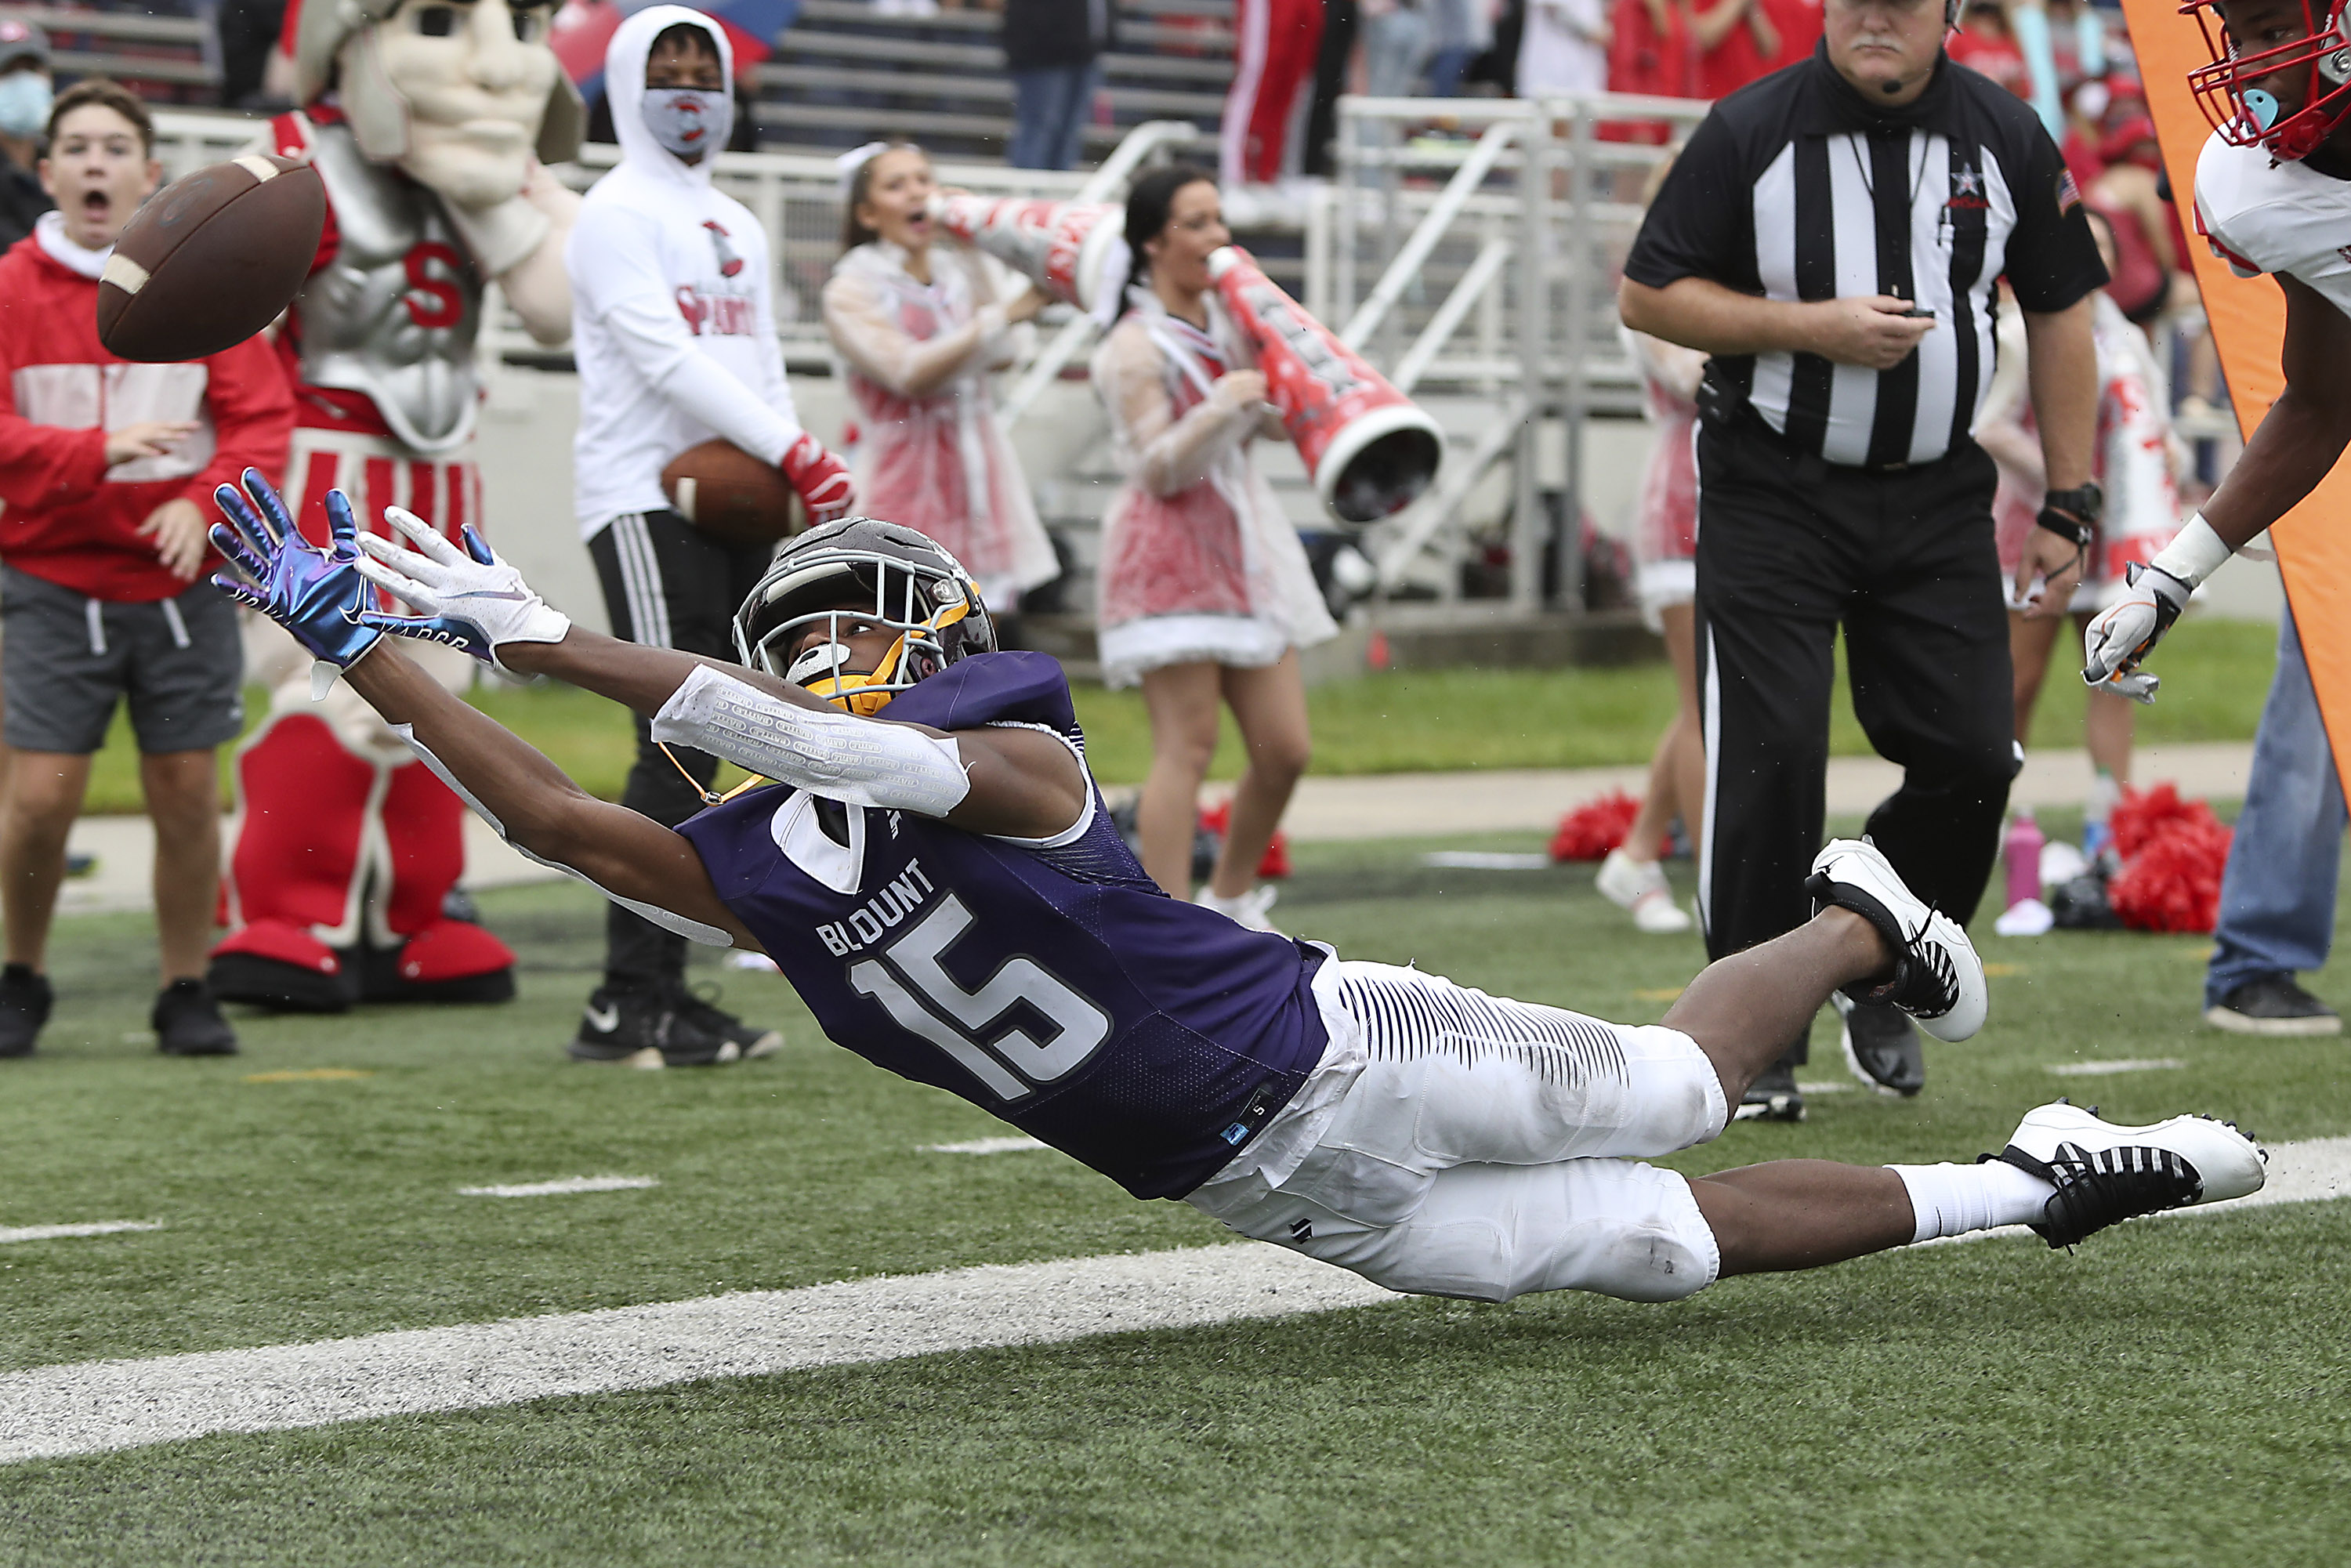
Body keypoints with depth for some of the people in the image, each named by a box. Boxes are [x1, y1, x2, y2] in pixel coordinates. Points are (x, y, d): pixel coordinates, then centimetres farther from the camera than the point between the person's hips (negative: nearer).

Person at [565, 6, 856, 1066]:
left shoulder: (737, 228, 21)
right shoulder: (616, 215, -4)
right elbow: (665, 357, -14)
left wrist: (797, 478, 1)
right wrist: (795, 455, -17)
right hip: (644, 498, -8)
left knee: (695, 749, 4)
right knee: (678, 750, -13)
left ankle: (653, 992, 7)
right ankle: (629, 1007, -11)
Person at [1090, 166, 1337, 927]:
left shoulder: (1224, 317, 12)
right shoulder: (1136, 346, -10)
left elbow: (1277, 420, 18)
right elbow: (1158, 468, -15)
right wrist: (1218, 408, -29)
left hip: (1244, 548, 8)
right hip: (1168, 549, -8)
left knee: (1285, 749, 4)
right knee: (1188, 745, -12)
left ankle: (1230, 902, 22)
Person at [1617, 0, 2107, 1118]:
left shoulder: (2005, 137, 1)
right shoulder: (1751, 132, -7)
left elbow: (2059, 311, 9)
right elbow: (1647, 295, -5)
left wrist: (2068, 503, 5)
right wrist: (1813, 326, -17)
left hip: (1939, 495, 3)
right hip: (1772, 494, -3)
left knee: (1971, 756, -3)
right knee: (1770, 761, -8)